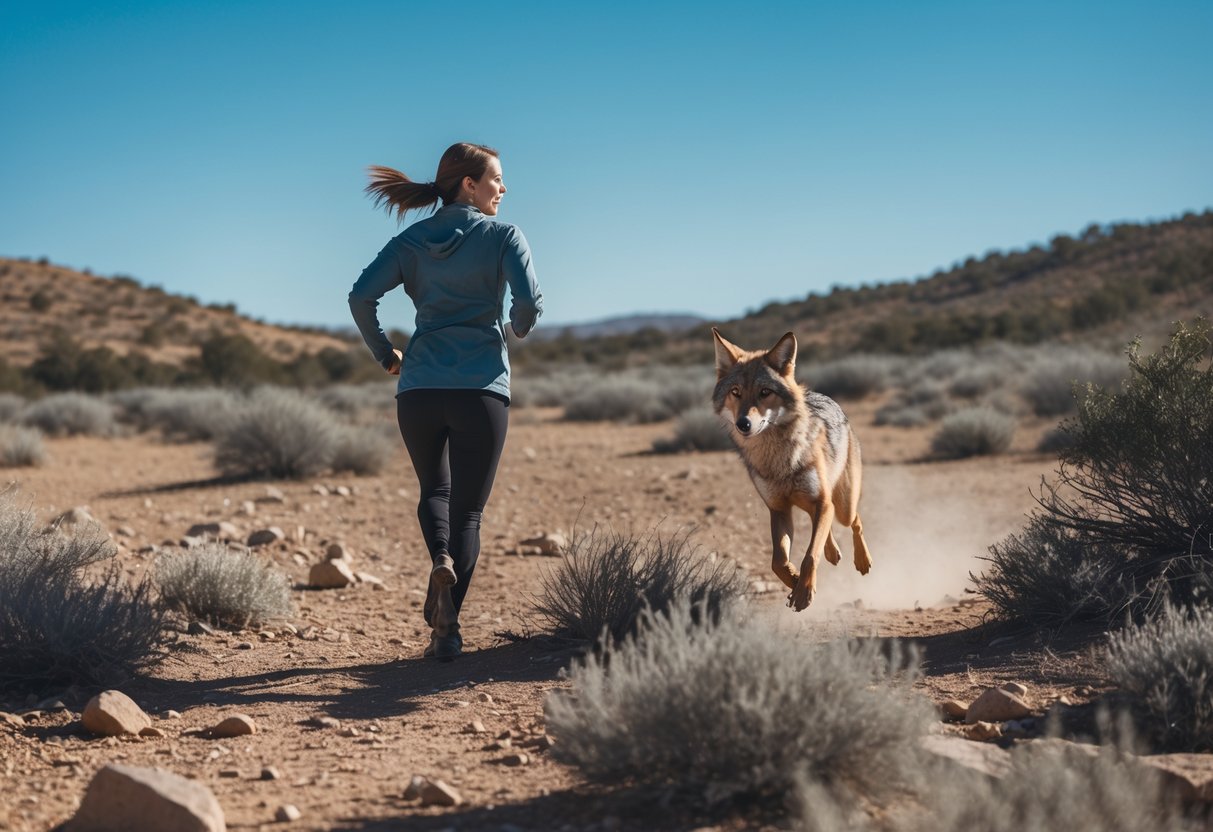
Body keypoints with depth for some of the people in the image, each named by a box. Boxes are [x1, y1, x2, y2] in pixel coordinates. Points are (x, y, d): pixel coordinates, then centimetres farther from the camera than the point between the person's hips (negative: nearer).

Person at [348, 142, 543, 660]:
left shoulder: (412, 242, 9)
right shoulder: (503, 237, 0)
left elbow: (361, 297, -3)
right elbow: (529, 302, -13)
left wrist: (385, 354, 10)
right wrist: (518, 328, 10)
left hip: (419, 389, 3)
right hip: (481, 389, -3)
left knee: (434, 490, 24)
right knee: (468, 509, 7)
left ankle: (440, 561, -7)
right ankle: (447, 629, -1)